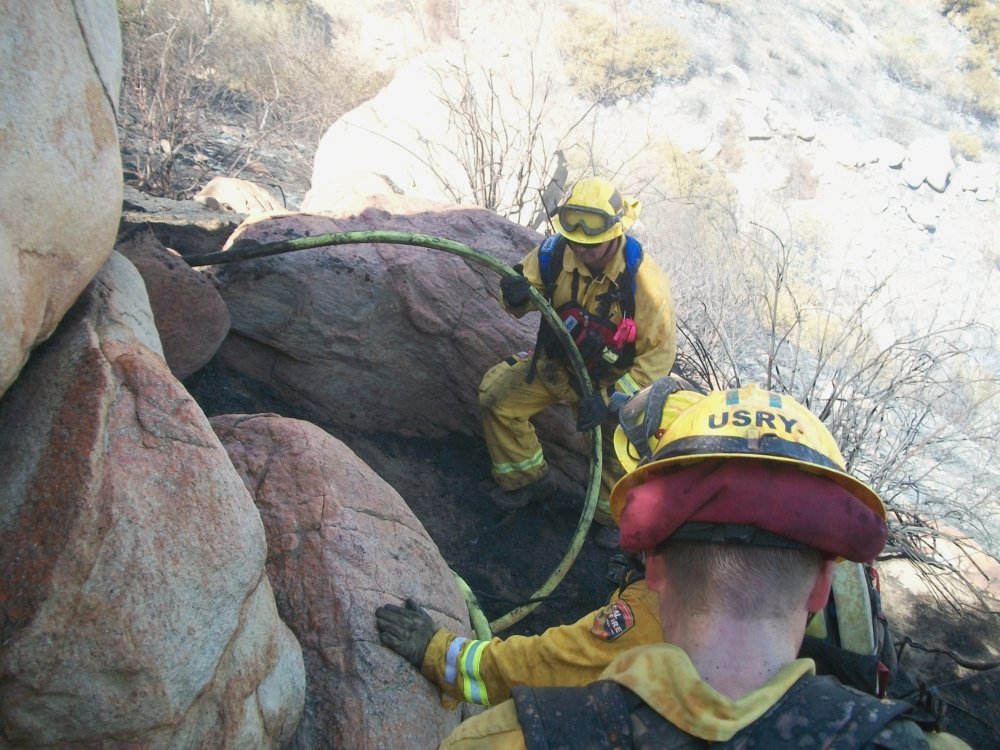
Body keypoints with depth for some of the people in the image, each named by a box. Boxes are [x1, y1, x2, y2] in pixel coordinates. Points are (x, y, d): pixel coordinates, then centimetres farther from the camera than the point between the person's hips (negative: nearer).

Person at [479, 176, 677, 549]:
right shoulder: (555, 252, -21)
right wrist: (516, 296, -32)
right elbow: (526, 280, -5)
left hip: (611, 379, -4)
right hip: (556, 363, 4)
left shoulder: (644, 281, -30)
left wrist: (609, 398, -35)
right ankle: (528, 479, 19)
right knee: (497, 399, -4)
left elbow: (660, 354, -27)